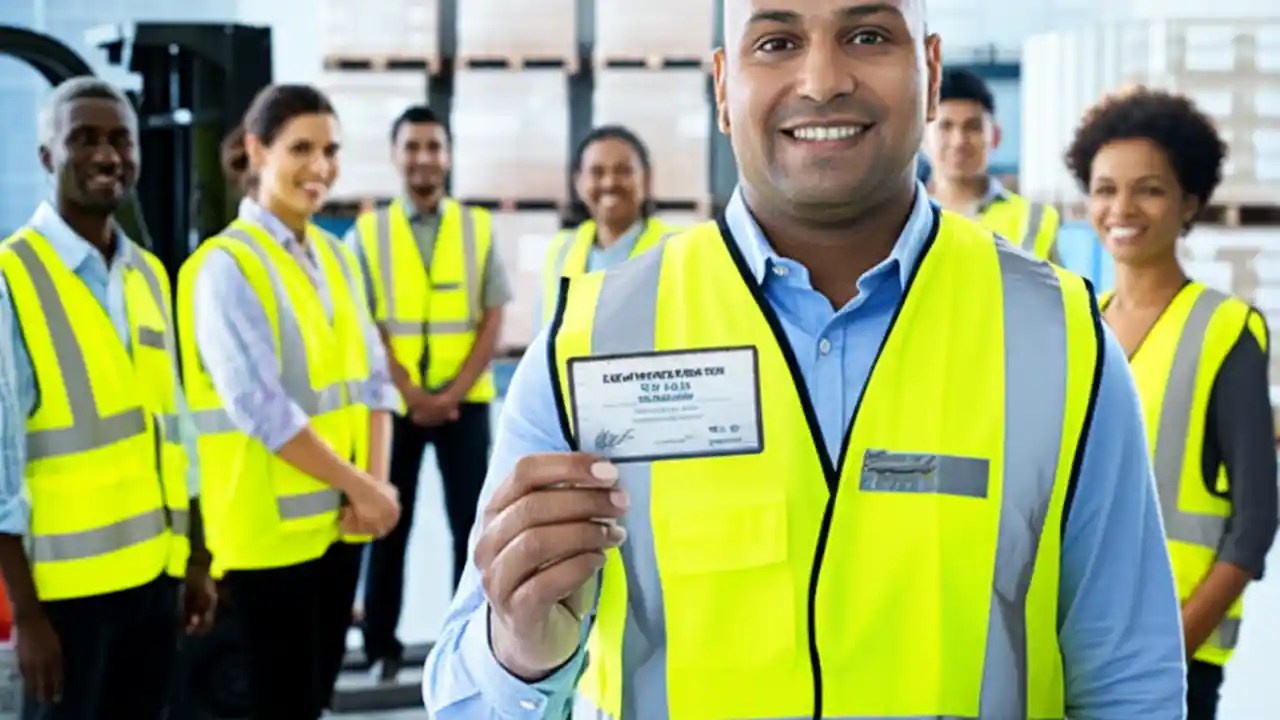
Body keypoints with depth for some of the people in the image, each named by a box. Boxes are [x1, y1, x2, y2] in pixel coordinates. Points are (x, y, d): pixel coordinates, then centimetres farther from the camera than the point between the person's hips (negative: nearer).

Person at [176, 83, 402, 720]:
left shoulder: (334, 257, 10)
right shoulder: (226, 266, -13)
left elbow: (372, 378, 8)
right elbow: (261, 407, -19)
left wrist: (376, 481, -7)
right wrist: (361, 487, -15)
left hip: (338, 519, 7)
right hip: (266, 527, -7)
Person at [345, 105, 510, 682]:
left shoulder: (479, 229, 4)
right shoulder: (366, 233, 1)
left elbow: (492, 322, 0)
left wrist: (451, 394, -10)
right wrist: (411, 395, -11)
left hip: (464, 401, 1)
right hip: (393, 404, 0)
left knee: (471, 523, 3)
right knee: (389, 525, 7)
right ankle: (381, 645, 16)